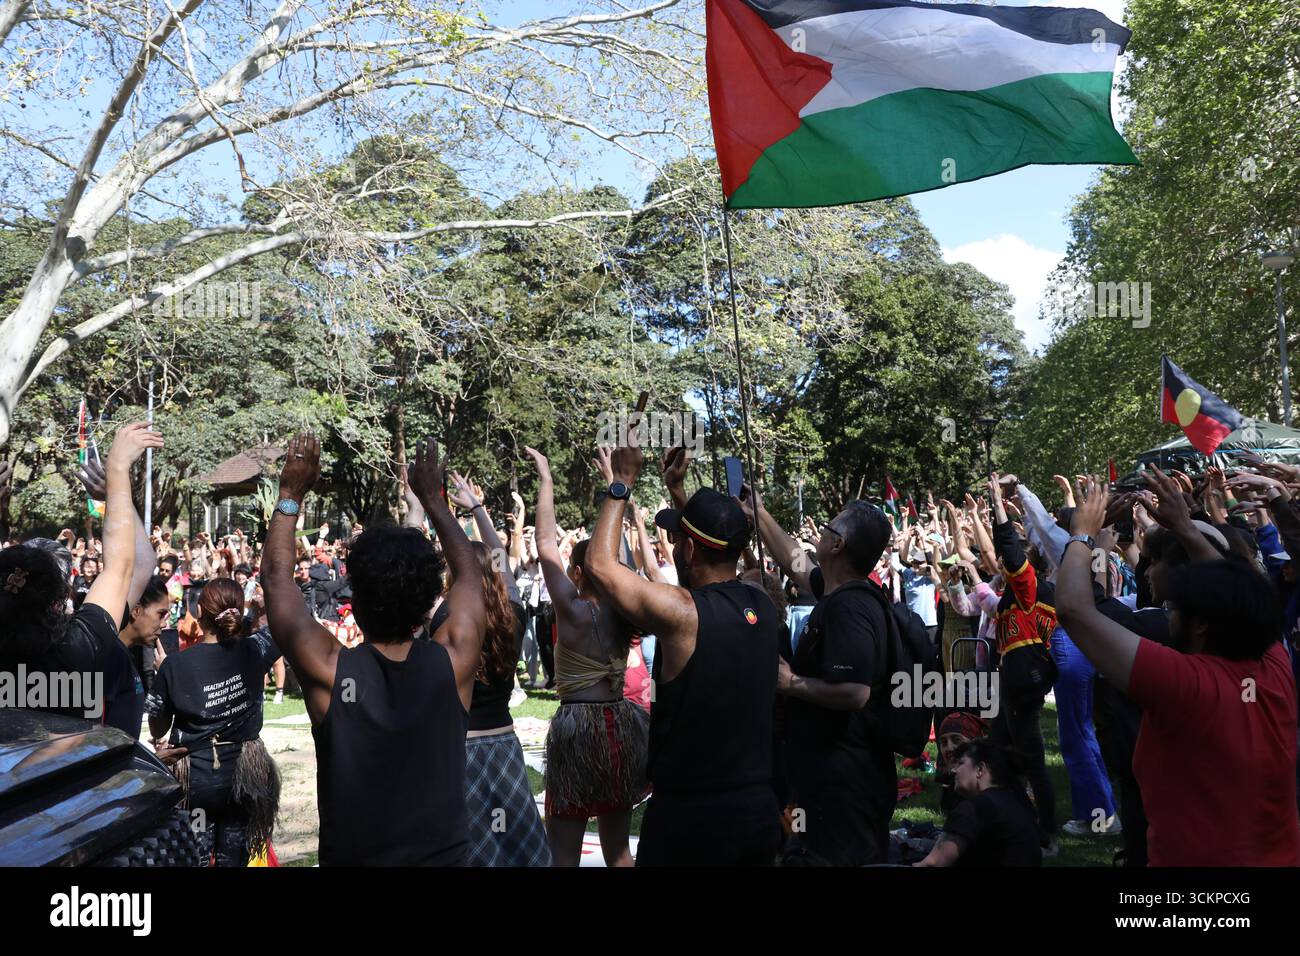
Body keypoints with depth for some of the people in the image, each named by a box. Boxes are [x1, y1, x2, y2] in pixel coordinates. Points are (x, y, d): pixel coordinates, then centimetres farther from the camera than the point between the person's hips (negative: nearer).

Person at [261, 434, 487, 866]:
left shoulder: (328, 669, -20)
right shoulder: (453, 663, -17)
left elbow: (275, 575, -4)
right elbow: (469, 574, 2)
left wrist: (291, 495, 5)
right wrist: (432, 498, 11)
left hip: (347, 857, -1)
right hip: (445, 855, 2)